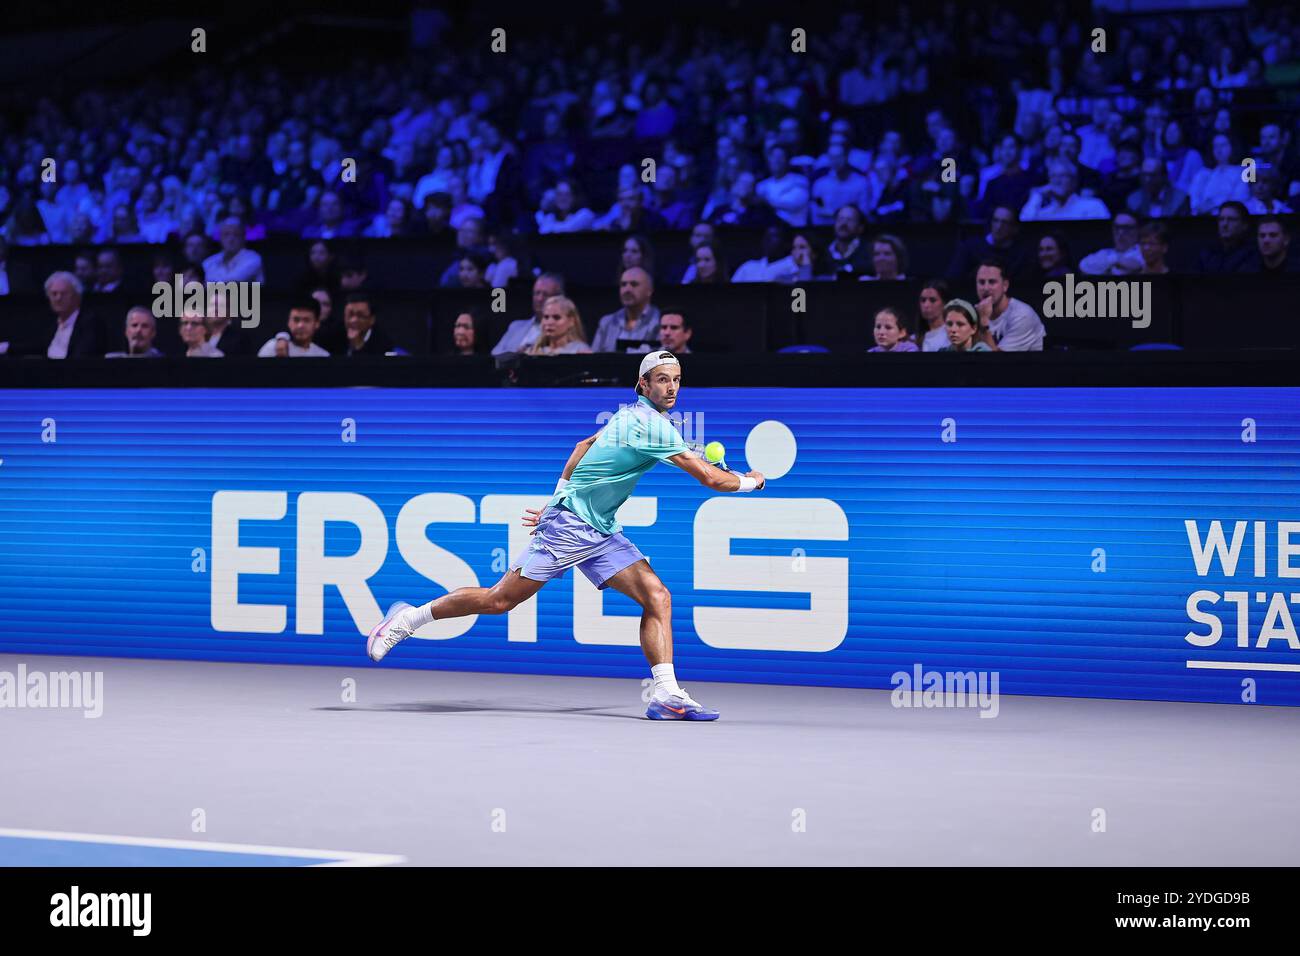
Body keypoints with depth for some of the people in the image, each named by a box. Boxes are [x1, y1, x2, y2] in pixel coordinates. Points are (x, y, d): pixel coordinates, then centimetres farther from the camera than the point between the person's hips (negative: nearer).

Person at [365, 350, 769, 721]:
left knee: (657, 597, -7)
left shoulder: (630, 415, 10)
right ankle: (408, 618, 13)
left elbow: (585, 445, 24)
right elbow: (710, 478, -21)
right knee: (498, 600, -4)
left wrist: (558, 498, 26)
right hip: (567, 526, -9)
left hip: (601, 531, 9)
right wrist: (750, 481, -2)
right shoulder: (651, 425, -20)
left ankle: (667, 696, -13)